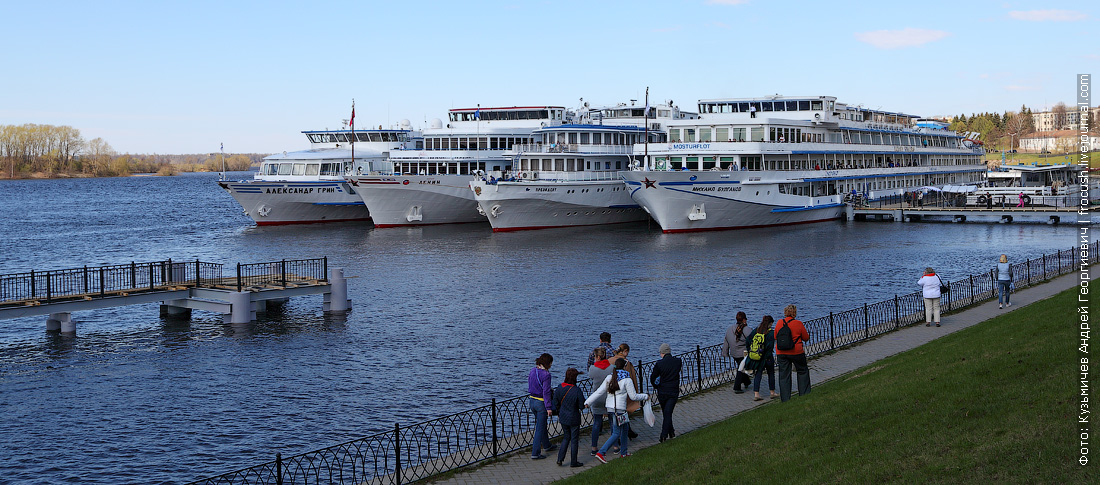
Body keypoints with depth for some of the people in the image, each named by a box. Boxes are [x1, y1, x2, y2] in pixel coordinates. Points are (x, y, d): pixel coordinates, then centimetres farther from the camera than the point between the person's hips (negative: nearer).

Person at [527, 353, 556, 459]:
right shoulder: (545, 374, -20)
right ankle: (535, 453, 2)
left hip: (531, 400, 8)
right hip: (541, 403, -8)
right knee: (540, 428, 0)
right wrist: (549, 407, -17)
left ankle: (547, 445, 43)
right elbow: (546, 392, -21)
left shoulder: (532, 370, 3)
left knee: (541, 424, 25)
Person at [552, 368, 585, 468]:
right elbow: (582, 406, -15)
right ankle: (573, 462, 15)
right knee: (574, 439, 8)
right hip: (574, 419, -5)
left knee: (566, 437, 20)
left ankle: (560, 459, 14)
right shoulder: (576, 391, -21)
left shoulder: (559, 389, -5)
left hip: (563, 418, 5)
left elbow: (556, 404, 5)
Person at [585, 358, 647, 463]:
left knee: (625, 428, 23)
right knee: (616, 433, -2)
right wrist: (645, 396, 12)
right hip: (619, 409, -7)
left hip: (610, 407, 7)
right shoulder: (627, 380, -11)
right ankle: (601, 452, -13)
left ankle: (623, 452, 33)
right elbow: (633, 396, -5)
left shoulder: (609, 378, 4)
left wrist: (587, 402, 1)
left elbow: (599, 392, -1)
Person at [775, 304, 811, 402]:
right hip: (796, 352, -3)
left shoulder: (779, 323, -1)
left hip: (781, 353, 3)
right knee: (803, 372, 16)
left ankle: (785, 399, 7)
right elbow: (806, 338, -1)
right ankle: (804, 395, 16)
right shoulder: (798, 323, -9)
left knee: (784, 375, 7)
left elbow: (775, 337, 10)